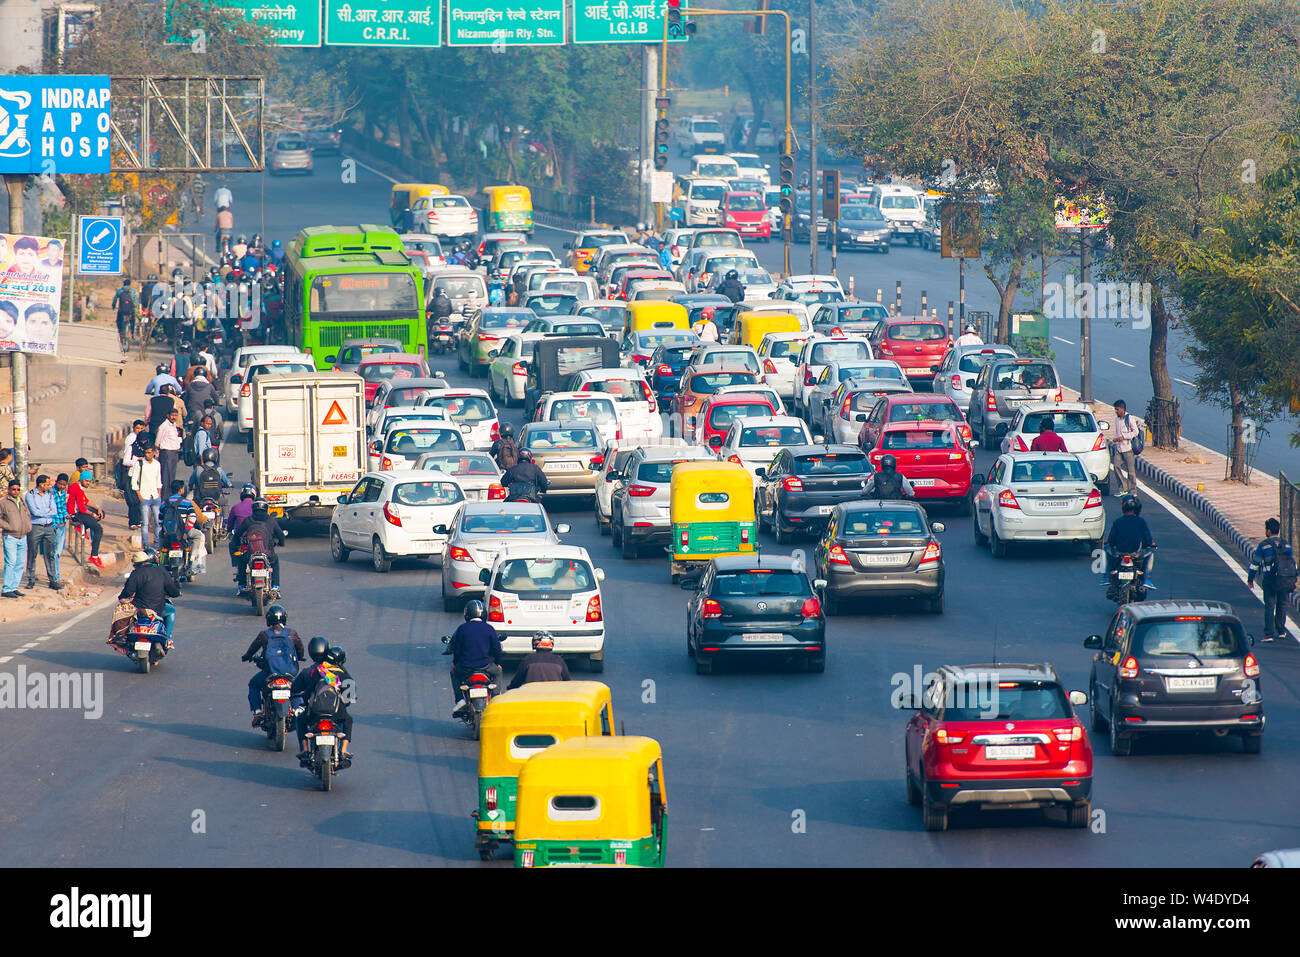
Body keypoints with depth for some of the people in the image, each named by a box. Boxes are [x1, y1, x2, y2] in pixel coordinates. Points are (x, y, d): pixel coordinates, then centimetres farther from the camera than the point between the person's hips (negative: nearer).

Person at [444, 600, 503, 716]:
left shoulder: (462, 629, -4)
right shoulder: (489, 628, -2)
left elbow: (457, 649, 2)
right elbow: (497, 648, 2)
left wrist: (454, 663, 20)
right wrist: (498, 663, 20)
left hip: (465, 667, 0)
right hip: (486, 666, 0)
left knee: (455, 673, 30)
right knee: (497, 673, 30)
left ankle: (460, 699, 12)